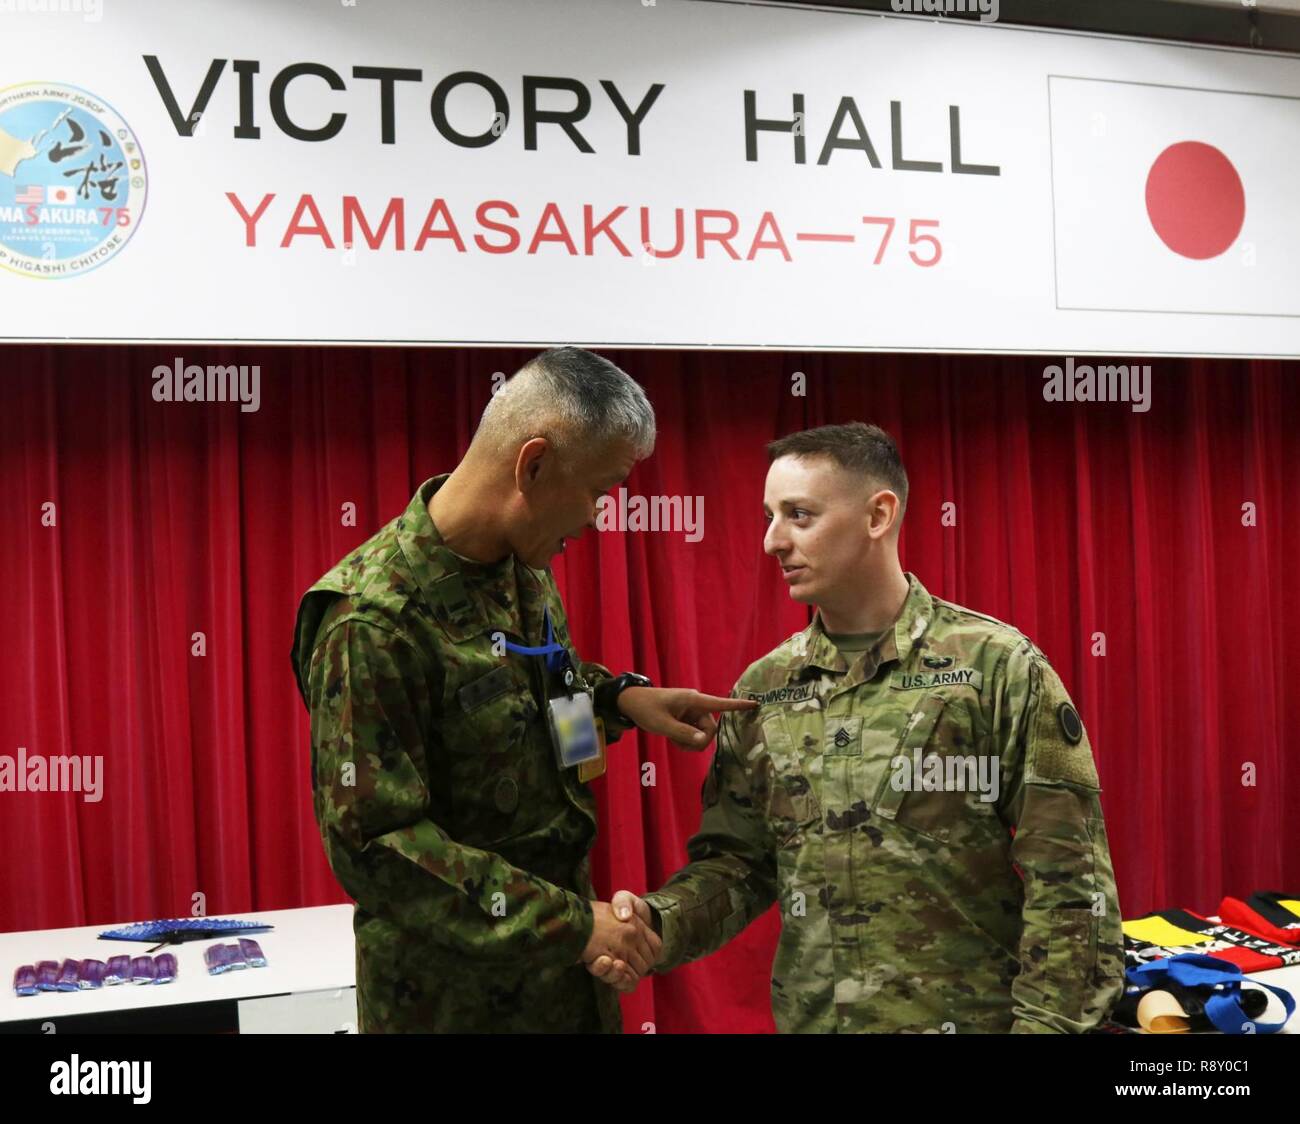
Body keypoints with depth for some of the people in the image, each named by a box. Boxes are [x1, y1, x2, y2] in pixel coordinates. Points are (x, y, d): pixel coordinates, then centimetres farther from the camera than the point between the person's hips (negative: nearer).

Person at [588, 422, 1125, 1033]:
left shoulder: (998, 667, -10)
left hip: (967, 1017, -4)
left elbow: (1068, 883, -10)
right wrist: (659, 923, -12)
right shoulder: (761, 689, 3)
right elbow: (736, 860, 6)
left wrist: (1045, 1025, -14)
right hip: (807, 1017, 4)